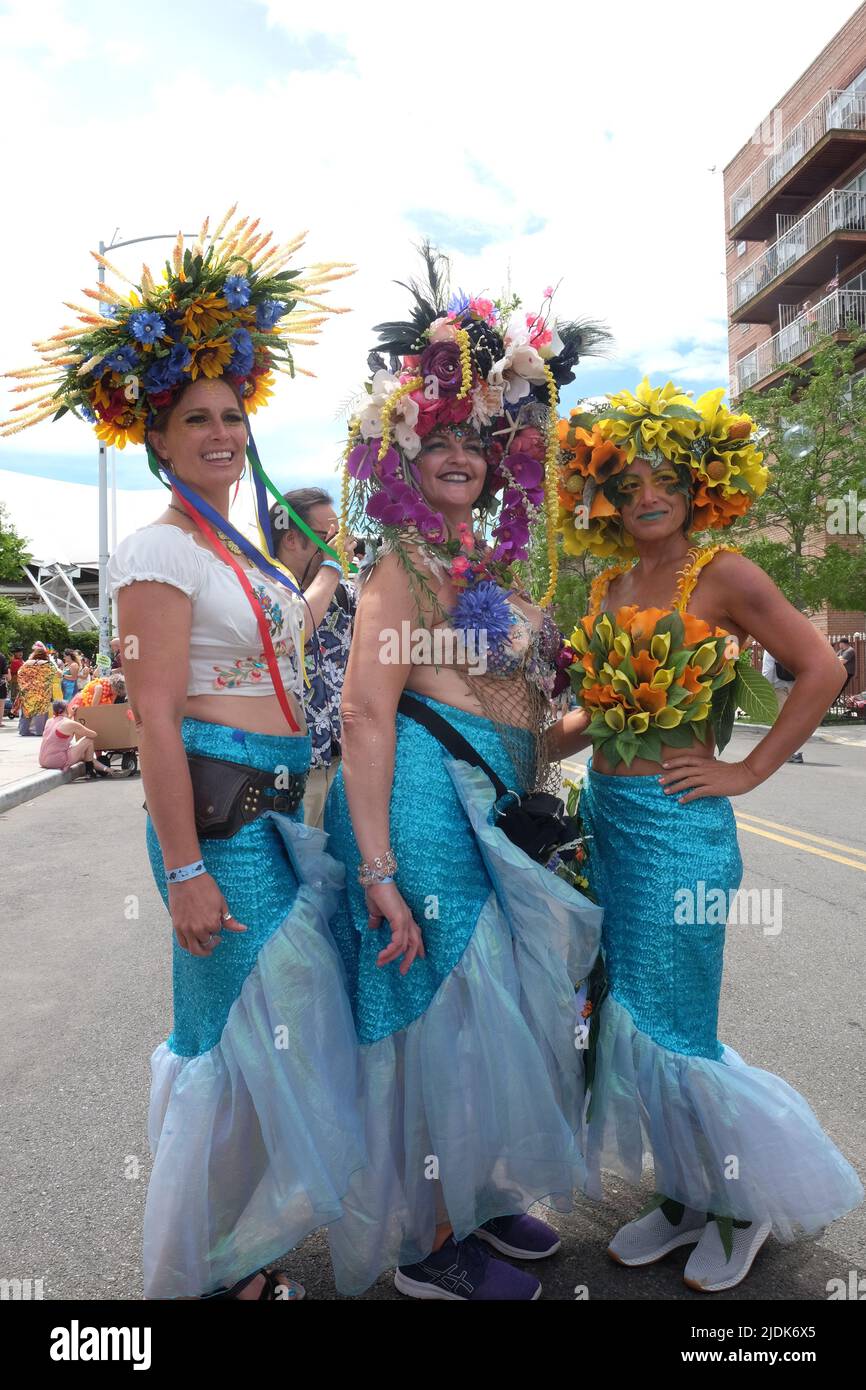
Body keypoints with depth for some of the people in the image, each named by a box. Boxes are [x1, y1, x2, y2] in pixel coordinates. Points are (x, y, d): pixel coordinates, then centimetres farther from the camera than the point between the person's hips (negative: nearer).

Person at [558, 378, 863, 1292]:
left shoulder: (722, 576, -8)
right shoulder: (607, 586, 11)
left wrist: (749, 772, -12)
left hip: (677, 824, -7)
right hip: (604, 816, 7)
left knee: (664, 1030, 1)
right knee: (624, 1020, 13)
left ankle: (753, 1197, 29)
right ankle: (683, 1198, 34)